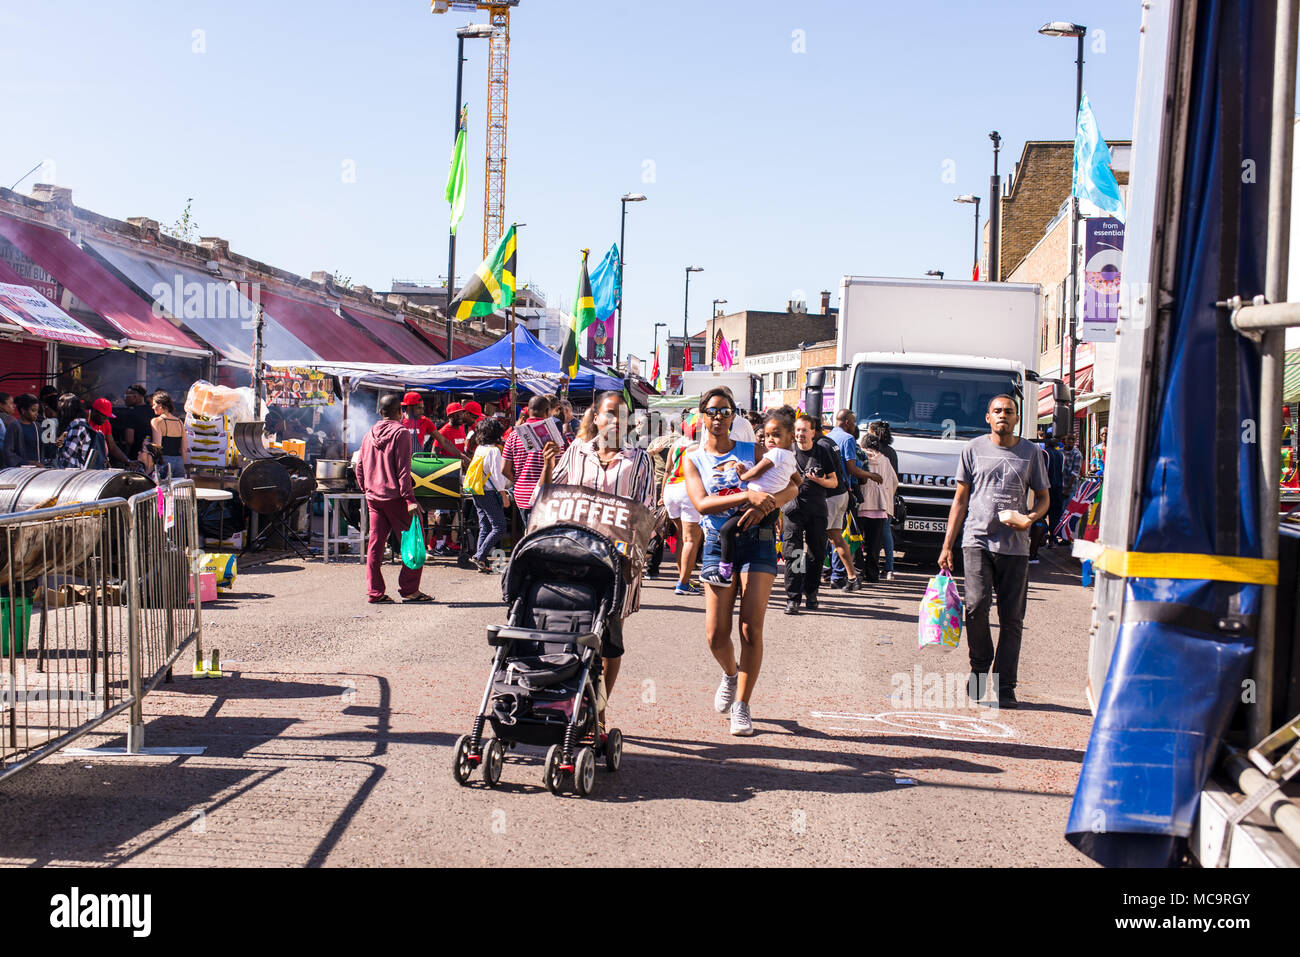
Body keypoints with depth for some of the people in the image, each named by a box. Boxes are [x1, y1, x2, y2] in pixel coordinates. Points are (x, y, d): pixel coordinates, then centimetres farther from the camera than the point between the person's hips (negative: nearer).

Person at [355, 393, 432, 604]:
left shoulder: (369, 434, 11)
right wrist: (409, 499, -16)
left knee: (375, 542, 7)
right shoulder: (401, 433, -8)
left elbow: (360, 467, 14)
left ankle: (375, 592, 6)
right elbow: (403, 469, -14)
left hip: (373, 497, 6)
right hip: (394, 496, -6)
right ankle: (409, 589, 2)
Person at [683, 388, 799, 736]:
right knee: (716, 635, -3)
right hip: (718, 542, 0)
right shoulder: (694, 459, 7)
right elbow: (701, 503, -10)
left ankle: (742, 705, 2)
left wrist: (765, 505, -17)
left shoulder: (752, 451, 8)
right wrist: (747, 496, -23)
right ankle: (731, 673, 31)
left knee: (751, 629, -9)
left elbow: (792, 487, 3)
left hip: (757, 540, 0)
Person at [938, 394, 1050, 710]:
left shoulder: (1030, 452, 10)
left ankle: (1005, 687, 6)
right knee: (976, 606, -16)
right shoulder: (974, 449, 10)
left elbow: (1043, 497, 15)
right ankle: (979, 668, 6)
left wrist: (1030, 519, -9)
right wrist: (947, 546, 6)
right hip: (977, 540, -1)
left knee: (1012, 618, 0)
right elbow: (960, 499, 12)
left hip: (1015, 547, 1)